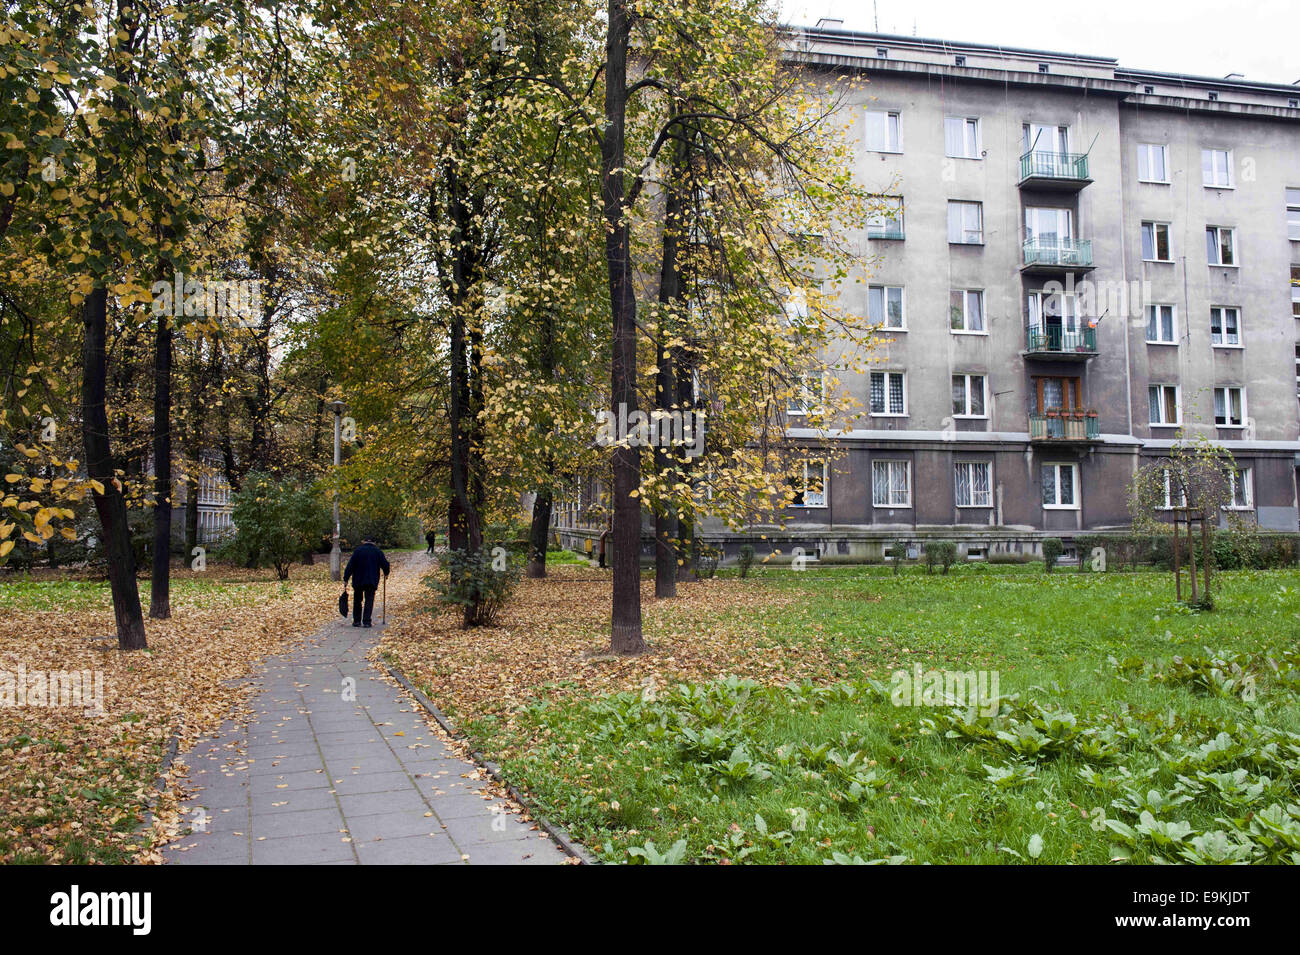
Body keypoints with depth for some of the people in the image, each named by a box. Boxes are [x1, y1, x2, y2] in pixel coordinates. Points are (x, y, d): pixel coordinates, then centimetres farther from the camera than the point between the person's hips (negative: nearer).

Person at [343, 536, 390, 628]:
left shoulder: (357, 551, 1)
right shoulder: (378, 552, 3)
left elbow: (350, 566, -3)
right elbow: (385, 565, 3)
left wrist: (345, 579, -1)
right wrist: (386, 574, 24)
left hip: (358, 581, 0)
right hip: (372, 581, 0)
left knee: (357, 601, 13)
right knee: (369, 601, 2)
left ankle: (357, 621, 15)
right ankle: (366, 621, -5)